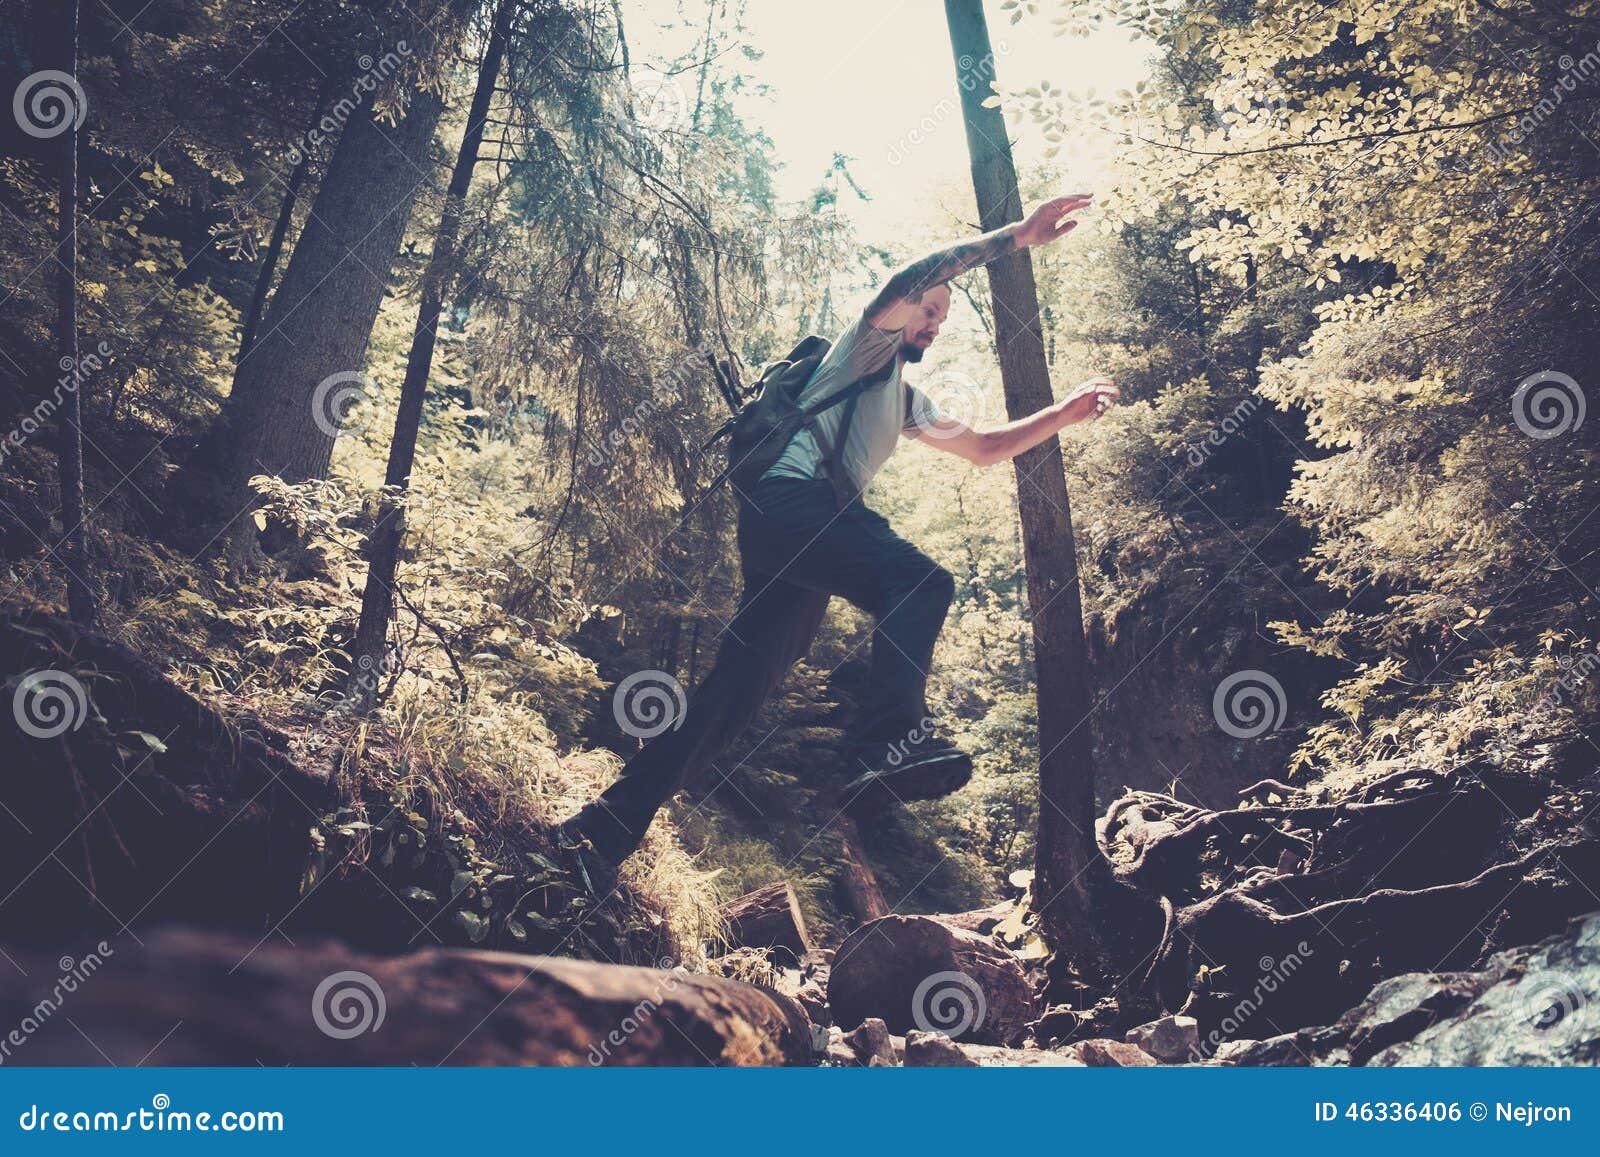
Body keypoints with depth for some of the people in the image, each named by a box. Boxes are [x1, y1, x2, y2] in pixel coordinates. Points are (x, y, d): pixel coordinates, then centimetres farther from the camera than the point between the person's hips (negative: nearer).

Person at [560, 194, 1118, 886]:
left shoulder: (907, 402, 38)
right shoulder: (866, 343, 15)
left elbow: (984, 448, 39)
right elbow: (914, 276, -3)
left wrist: (1063, 415, 31)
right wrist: (1018, 235, -5)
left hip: (817, 529, 8)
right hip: (790, 499, -8)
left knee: (739, 686, 0)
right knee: (922, 583, -28)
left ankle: (605, 829, -1)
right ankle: (889, 738, -41)